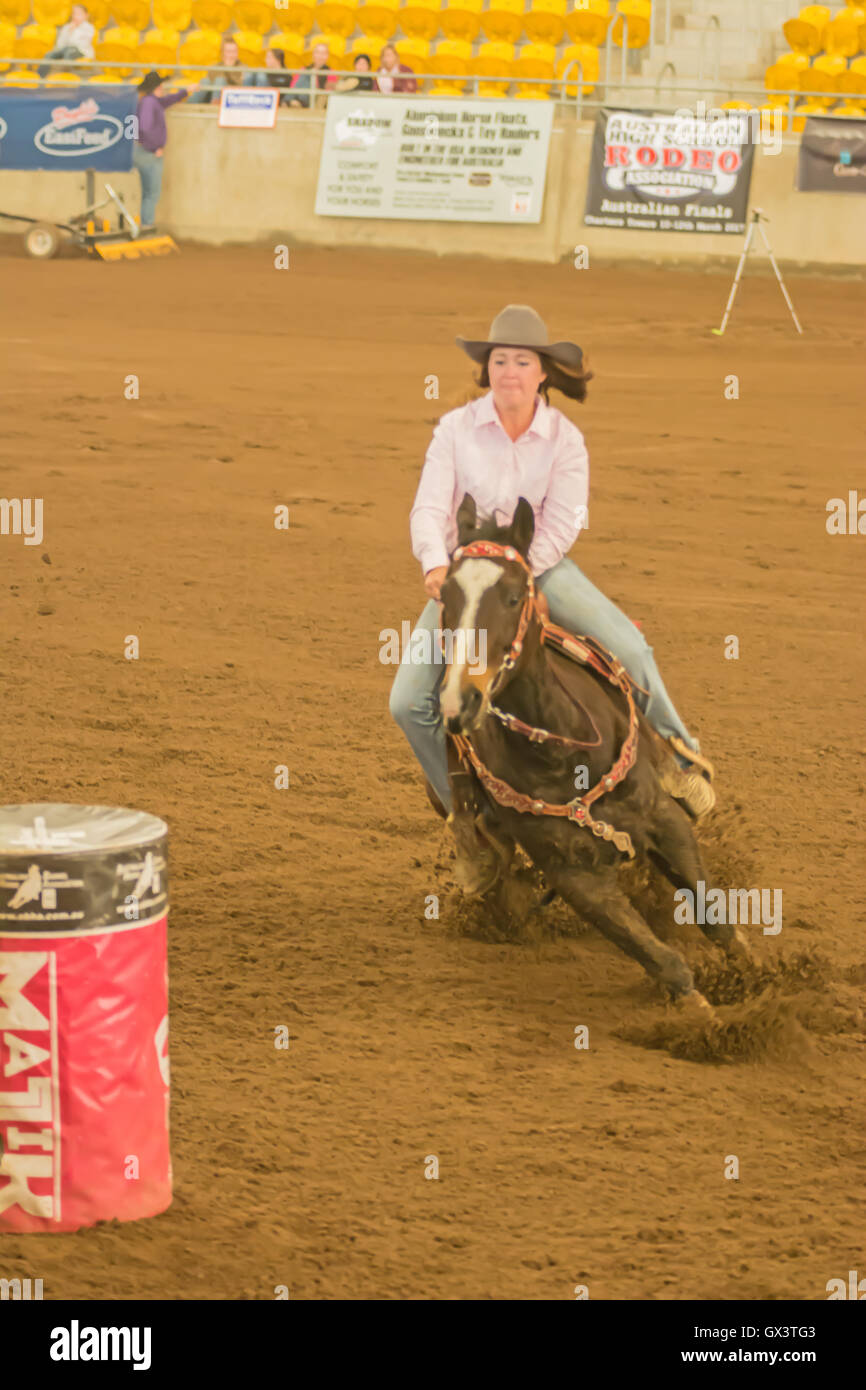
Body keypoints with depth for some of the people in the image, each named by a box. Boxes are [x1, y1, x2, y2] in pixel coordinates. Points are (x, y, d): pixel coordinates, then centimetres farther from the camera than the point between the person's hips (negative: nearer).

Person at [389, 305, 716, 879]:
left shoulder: (565, 439, -7)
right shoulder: (456, 428, -7)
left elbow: (561, 528, -14)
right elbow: (430, 509, -13)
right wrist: (436, 565, -33)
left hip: (541, 568, 0)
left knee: (628, 647, -21)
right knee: (409, 701, -14)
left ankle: (678, 752, 3)